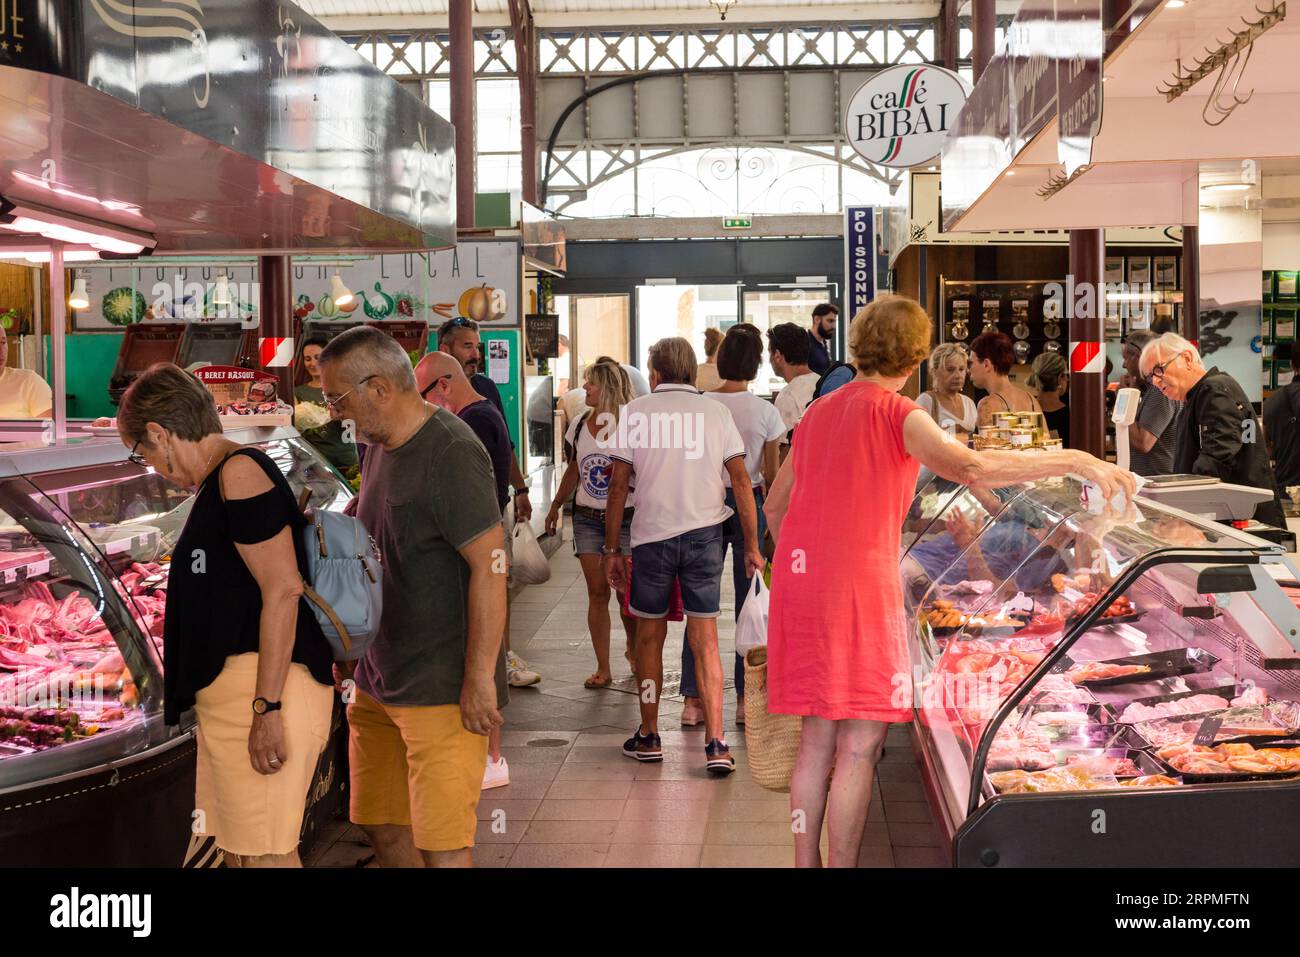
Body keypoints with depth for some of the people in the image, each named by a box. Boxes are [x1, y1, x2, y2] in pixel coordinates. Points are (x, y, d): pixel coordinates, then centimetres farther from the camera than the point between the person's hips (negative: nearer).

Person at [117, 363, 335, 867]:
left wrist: (267, 707, -22)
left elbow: (283, 589, -19)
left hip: (261, 687, -11)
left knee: (264, 853, -6)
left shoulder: (240, 472, -12)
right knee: (238, 846, 16)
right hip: (231, 689, 11)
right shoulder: (219, 483, 19)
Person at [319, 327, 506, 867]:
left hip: (440, 694, -9)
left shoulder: (451, 454, -19)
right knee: (382, 827, 17)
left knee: (440, 845, -3)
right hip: (376, 683, 9)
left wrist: (479, 680, -22)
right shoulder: (379, 447, 11)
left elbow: (489, 567, -22)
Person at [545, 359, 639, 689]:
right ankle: (603, 668, 6)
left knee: (626, 591, 0)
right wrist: (556, 506, 22)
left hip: (624, 517, -4)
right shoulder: (579, 425, 7)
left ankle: (633, 650, 28)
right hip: (587, 519, 4)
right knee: (597, 592, 3)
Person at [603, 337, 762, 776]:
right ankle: (716, 744, -2)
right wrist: (752, 546, 5)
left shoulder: (636, 412, 1)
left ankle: (649, 737, 23)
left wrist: (612, 549, 6)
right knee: (705, 640, 4)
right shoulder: (715, 412, 3)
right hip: (704, 534, 1)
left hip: (651, 536, -1)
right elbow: (741, 481, -1)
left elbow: (618, 485, 0)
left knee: (649, 636, 14)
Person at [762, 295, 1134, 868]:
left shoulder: (818, 412, 15)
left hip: (799, 579, 8)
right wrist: (1075, 461, -20)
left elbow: (774, 507, 21)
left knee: (817, 736, 13)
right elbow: (969, 467, -24)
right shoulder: (895, 413, -7)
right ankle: (841, 863, 0)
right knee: (860, 745, -2)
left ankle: (805, 862, 18)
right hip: (858, 584, -8)